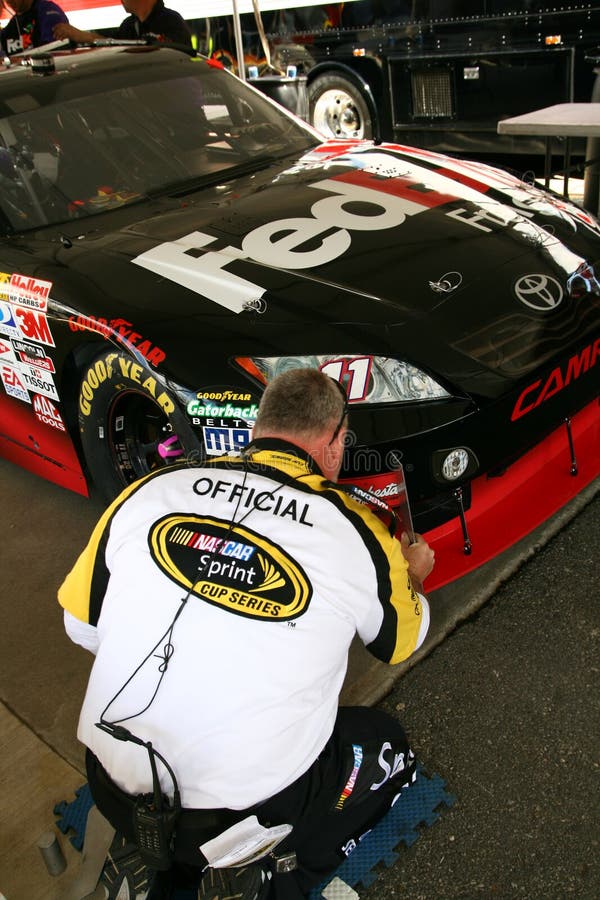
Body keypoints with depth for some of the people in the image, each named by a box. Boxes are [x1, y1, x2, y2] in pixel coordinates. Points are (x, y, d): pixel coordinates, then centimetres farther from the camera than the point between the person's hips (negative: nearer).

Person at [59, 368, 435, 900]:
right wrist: (412, 575, 29)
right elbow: (402, 642, 8)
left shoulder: (148, 491, -7)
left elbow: (82, 628, 5)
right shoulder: (360, 532, -12)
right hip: (246, 810, -3)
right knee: (388, 745, 22)